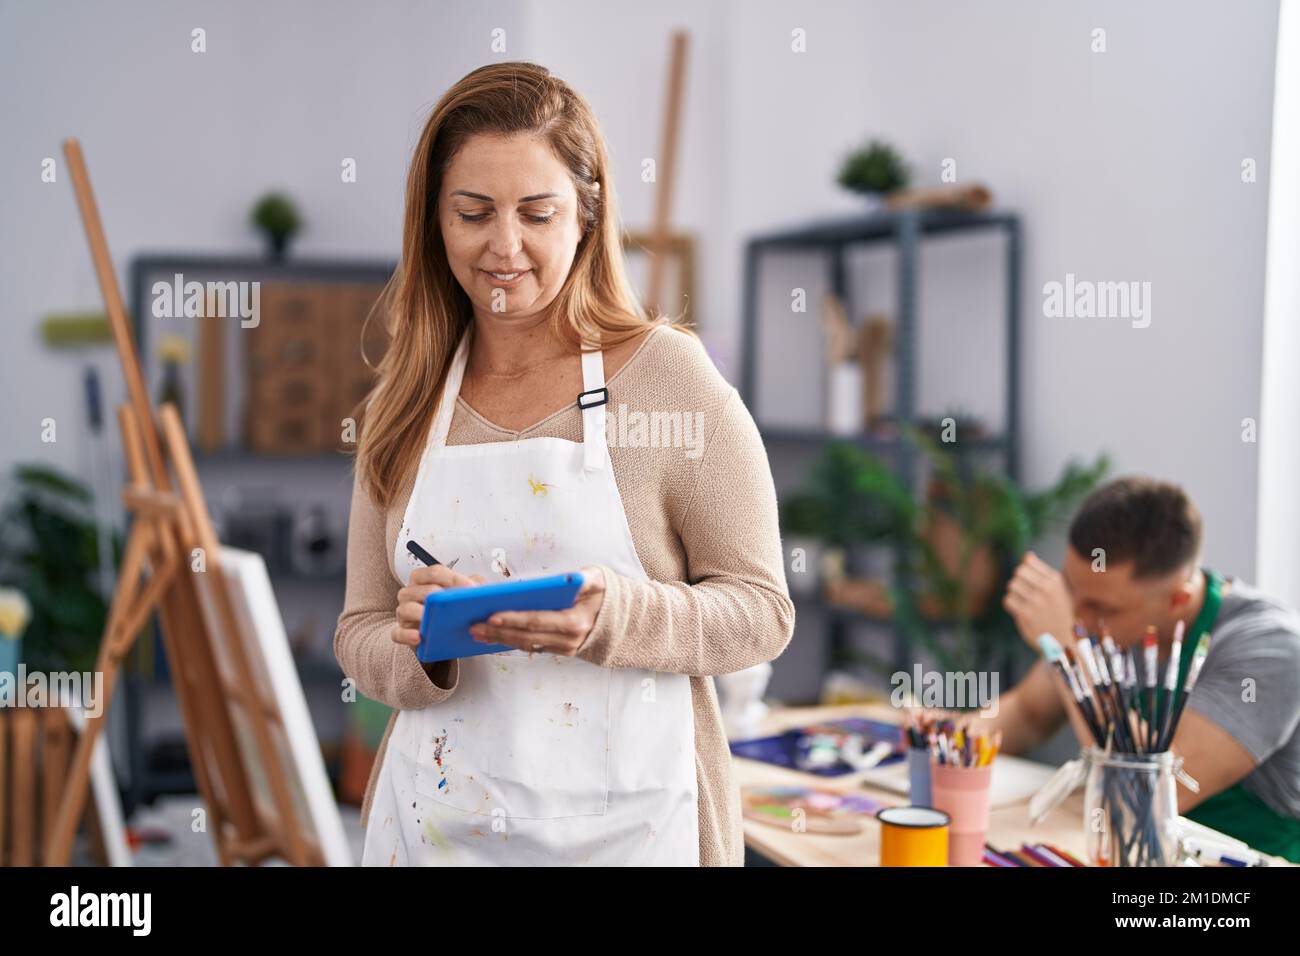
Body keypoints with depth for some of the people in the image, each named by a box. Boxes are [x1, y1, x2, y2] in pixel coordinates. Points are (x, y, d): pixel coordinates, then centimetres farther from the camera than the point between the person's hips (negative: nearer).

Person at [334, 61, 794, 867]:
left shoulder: (669, 372, -9)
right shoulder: (405, 405, 3)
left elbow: (762, 610, -8)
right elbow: (359, 635, 6)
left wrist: (617, 616, -25)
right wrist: (418, 645, -16)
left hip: (622, 822, -3)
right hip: (436, 820, 3)